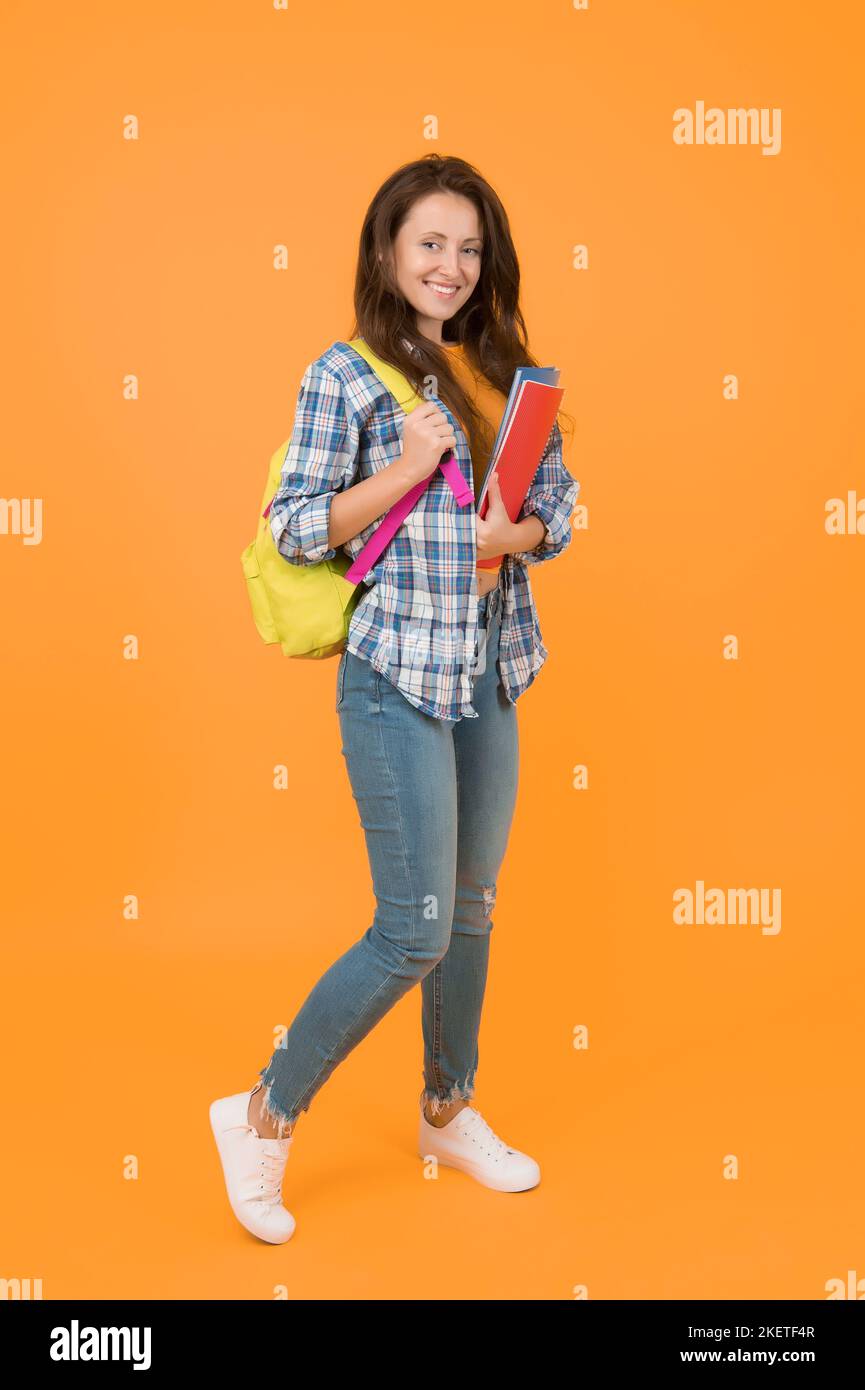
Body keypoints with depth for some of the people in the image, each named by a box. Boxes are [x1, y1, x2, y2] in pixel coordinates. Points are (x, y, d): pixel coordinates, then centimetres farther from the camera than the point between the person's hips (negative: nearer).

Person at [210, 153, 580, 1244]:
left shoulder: (509, 372, 10)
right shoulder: (347, 374, -6)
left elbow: (558, 499, 13)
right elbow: (293, 527, -8)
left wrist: (520, 532, -8)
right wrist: (405, 470, -18)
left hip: (491, 673, 6)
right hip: (397, 674, -6)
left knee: (472, 909, 16)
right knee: (415, 929, -6)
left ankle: (450, 1113, 36)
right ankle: (264, 1116, 15)